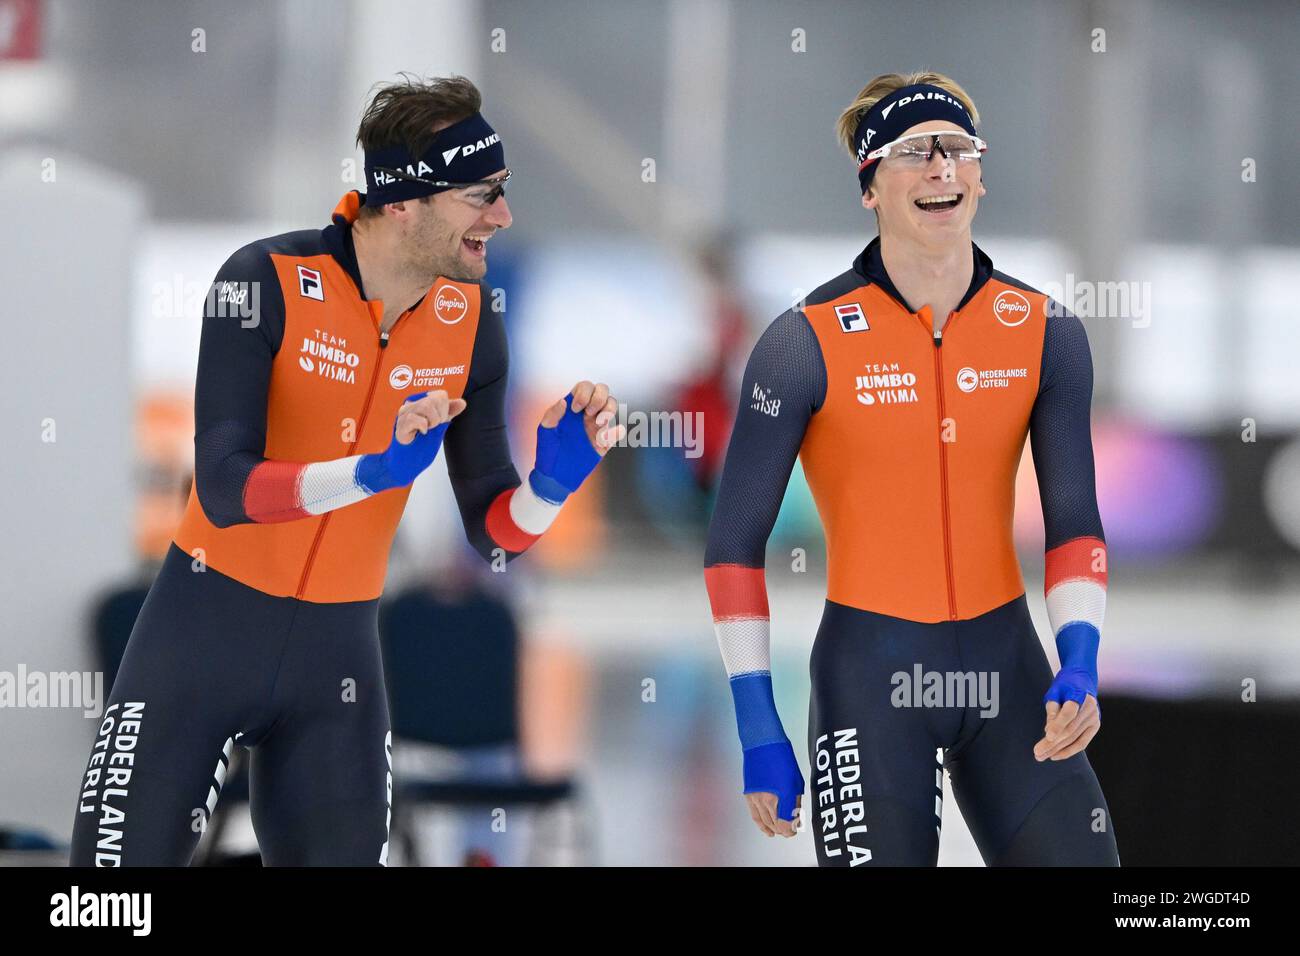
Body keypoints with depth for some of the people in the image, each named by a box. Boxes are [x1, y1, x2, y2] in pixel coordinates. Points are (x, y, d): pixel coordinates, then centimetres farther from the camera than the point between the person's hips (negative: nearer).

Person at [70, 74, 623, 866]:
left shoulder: (470, 320, -2)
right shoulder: (268, 281, -17)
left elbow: (493, 533, 2)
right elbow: (223, 489, -26)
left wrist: (553, 483, -20)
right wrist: (375, 470, -40)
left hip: (337, 650, 4)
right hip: (208, 629, -4)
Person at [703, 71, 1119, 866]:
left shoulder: (1046, 334, 3)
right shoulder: (810, 343, -8)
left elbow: (1074, 521, 7)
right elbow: (735, 542, -5)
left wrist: (1079, 664, -10)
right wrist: (758, 729, -9)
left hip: (1008, 671, 4)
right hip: (870, 676, -4)